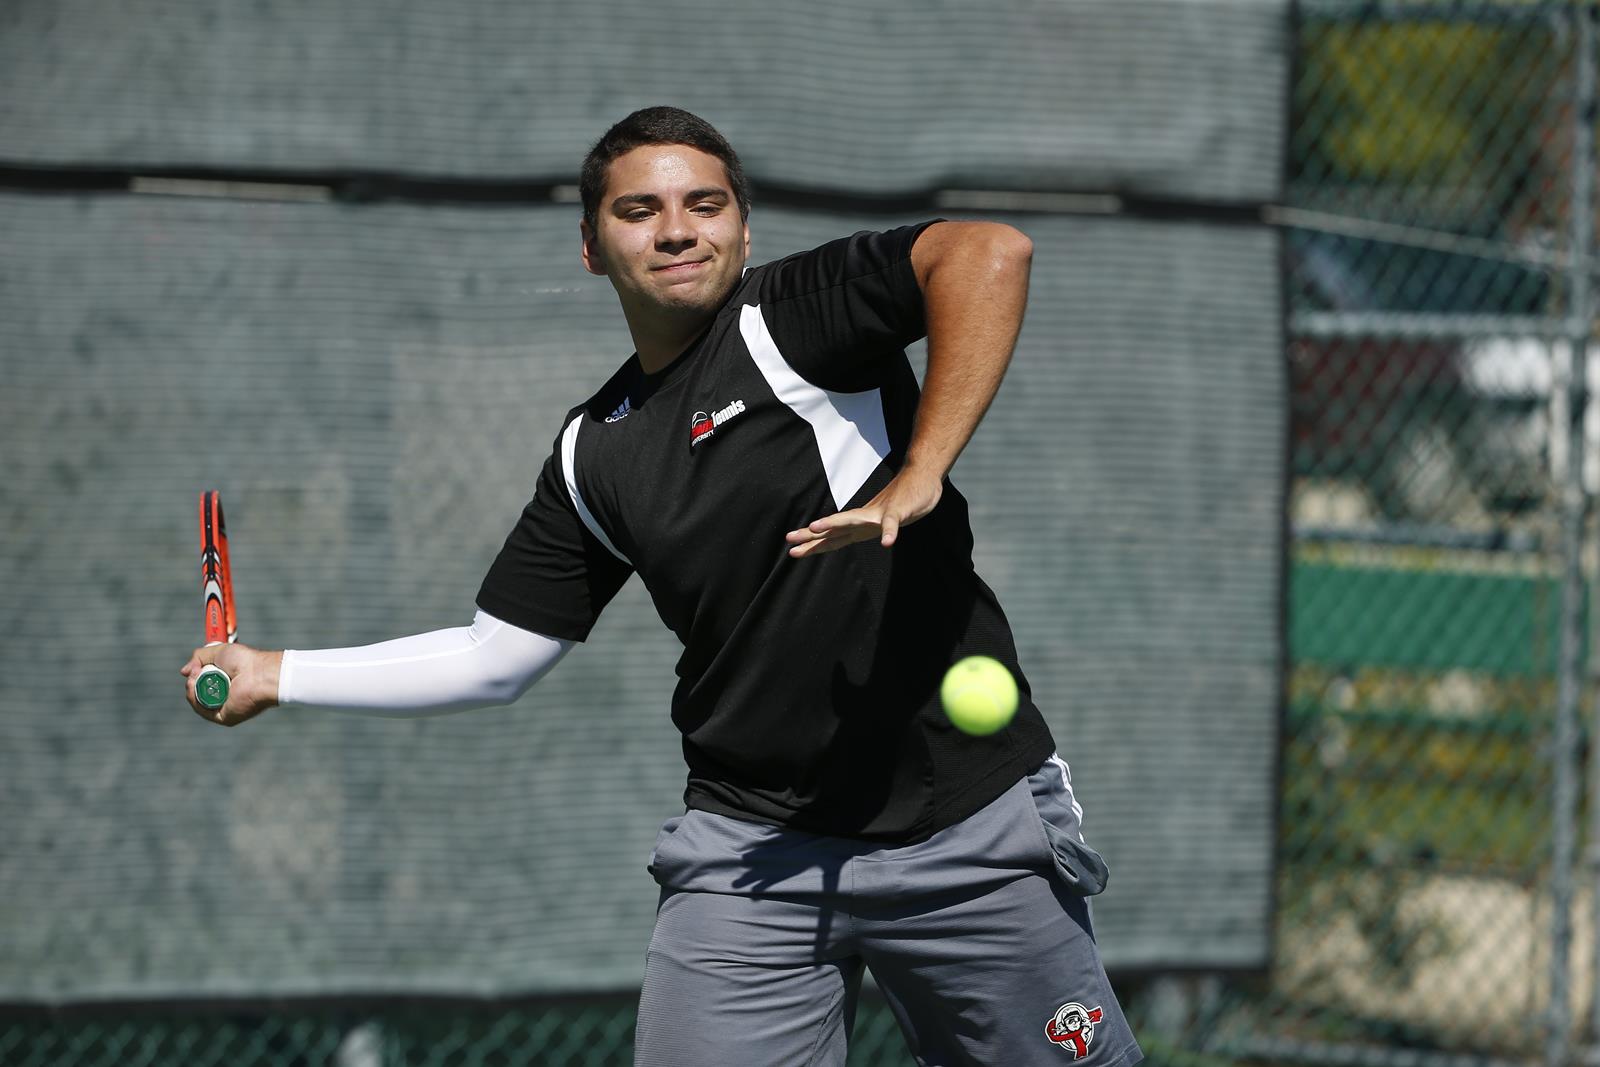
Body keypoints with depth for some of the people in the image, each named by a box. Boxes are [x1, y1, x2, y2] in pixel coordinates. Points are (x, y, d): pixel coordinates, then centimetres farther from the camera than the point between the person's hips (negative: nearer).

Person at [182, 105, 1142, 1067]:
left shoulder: (790, 319, -6)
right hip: (754, 849, 4)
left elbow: (991, 254, -23)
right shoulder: (594, 454, 11)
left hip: (973, 838, -4)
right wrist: (272, 675, 21)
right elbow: (495, 658, 21)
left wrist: (919, 476, -30)